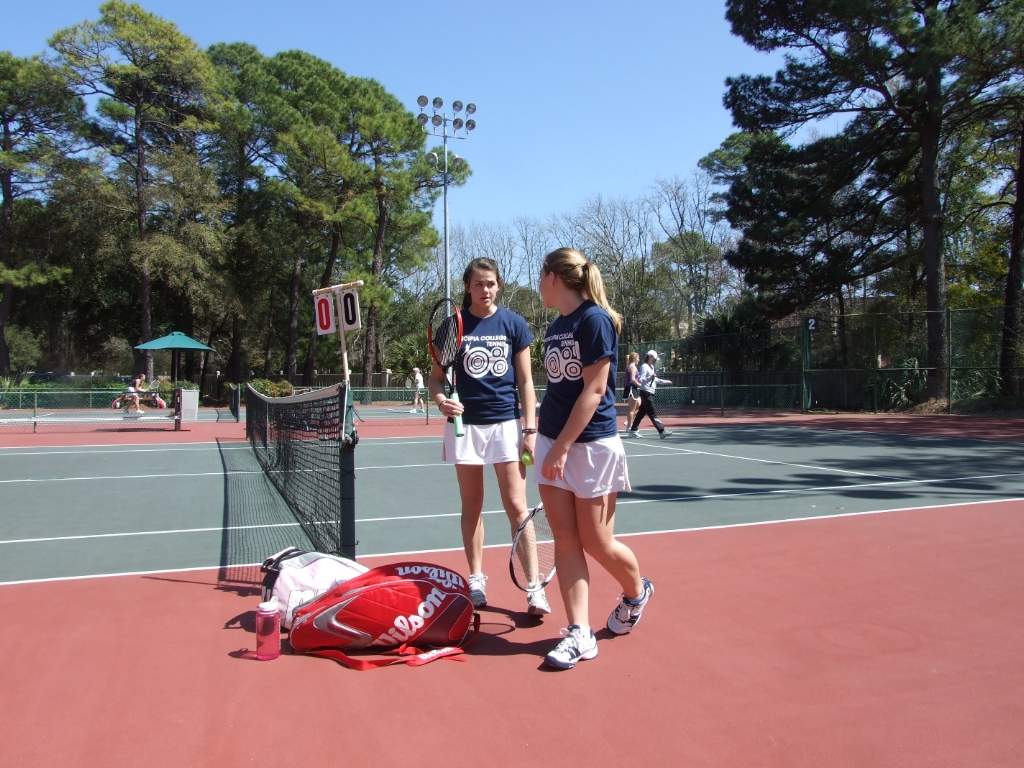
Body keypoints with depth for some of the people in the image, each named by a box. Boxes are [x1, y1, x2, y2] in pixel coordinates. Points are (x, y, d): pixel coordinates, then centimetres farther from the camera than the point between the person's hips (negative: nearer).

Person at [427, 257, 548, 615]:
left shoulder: (513, 324, 1)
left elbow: (525, 381, 3)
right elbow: (436, 376, 6)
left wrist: (530, 429, -3)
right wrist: (441, 400, -16)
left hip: (506, 423, -1)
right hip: (465, 423, 1)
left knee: (517, 506, -2)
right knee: (472, 506, 10)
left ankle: (534, 588, 3)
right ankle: (476, 579, 24)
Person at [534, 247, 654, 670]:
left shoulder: (595, 319, -12)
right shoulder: (554, 327, 11)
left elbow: (594, 389, -17)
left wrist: (562, 447, -20)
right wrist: (543, 437, 10)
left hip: (592, 445, -7)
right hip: (553, 444, 7)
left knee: (596, 543, 3)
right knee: (565, 540, 3)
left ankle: (636, 591, 33)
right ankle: (580, 634, 9)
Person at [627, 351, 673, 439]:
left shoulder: (651, 367, 18)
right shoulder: (644, 367, -11)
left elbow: (655, 380, 29)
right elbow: (640, 380, -18)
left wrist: (666, 382, 28)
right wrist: (650, 378, -31)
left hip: (650, 393, 10)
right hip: (646, 392, -10)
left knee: (642, 412, 11)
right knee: (653, 413, -10)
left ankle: (633, 430, 15)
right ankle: (662, 431, -13)